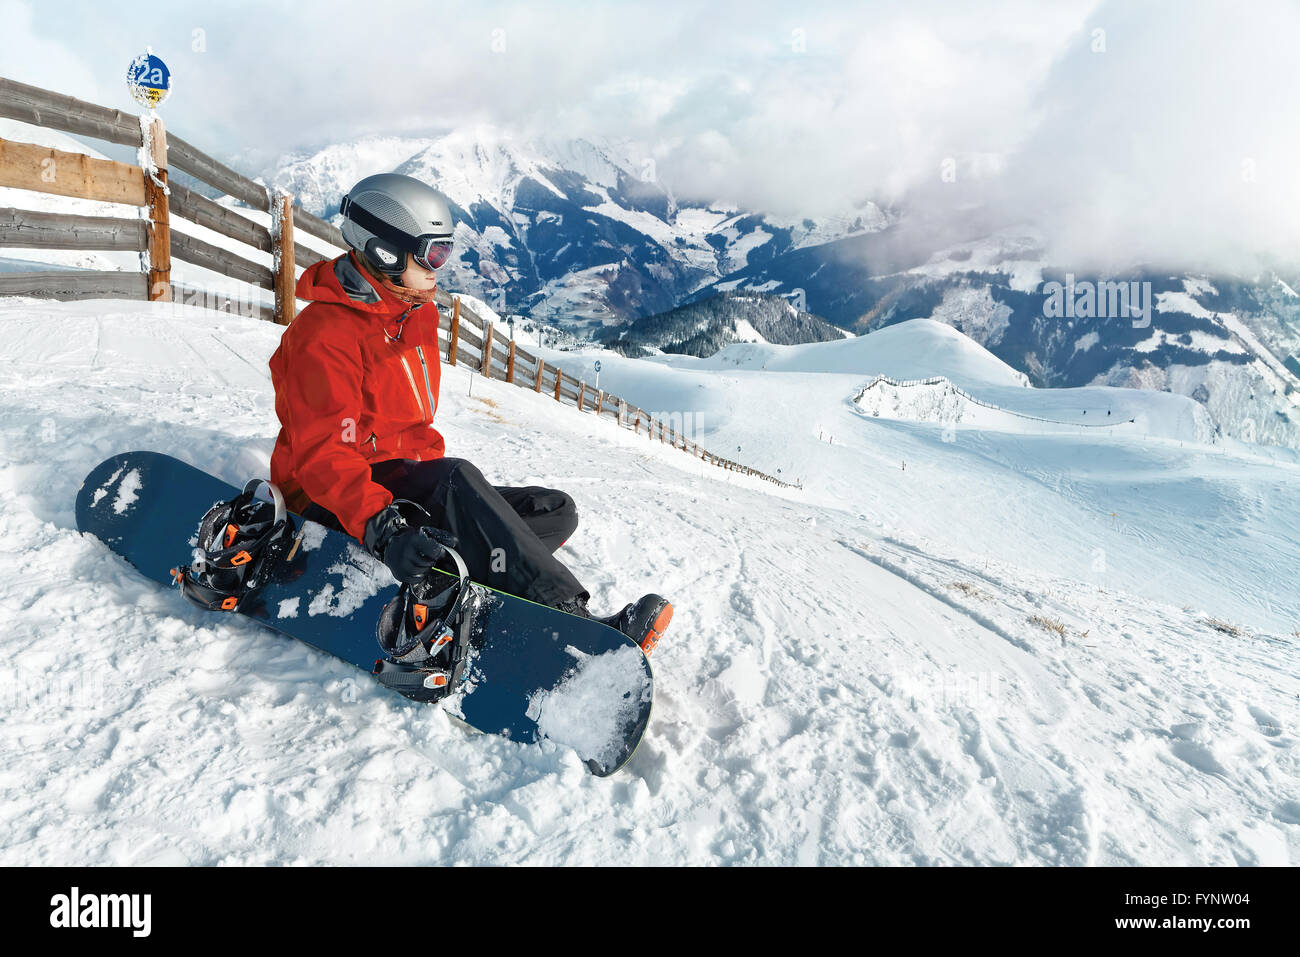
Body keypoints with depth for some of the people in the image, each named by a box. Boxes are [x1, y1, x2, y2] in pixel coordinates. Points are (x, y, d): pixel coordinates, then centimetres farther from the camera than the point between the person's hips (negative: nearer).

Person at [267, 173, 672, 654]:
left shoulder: (417, 315, 12)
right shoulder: (324, 335, -15)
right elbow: (323, 453, -27)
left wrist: (433, 465, 3)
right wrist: (381, 527, -42)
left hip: (406, 479, 9)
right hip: (331, 502, -9)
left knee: (556, 511, -4)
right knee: (456, 478, -38)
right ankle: (566, 617, -43)